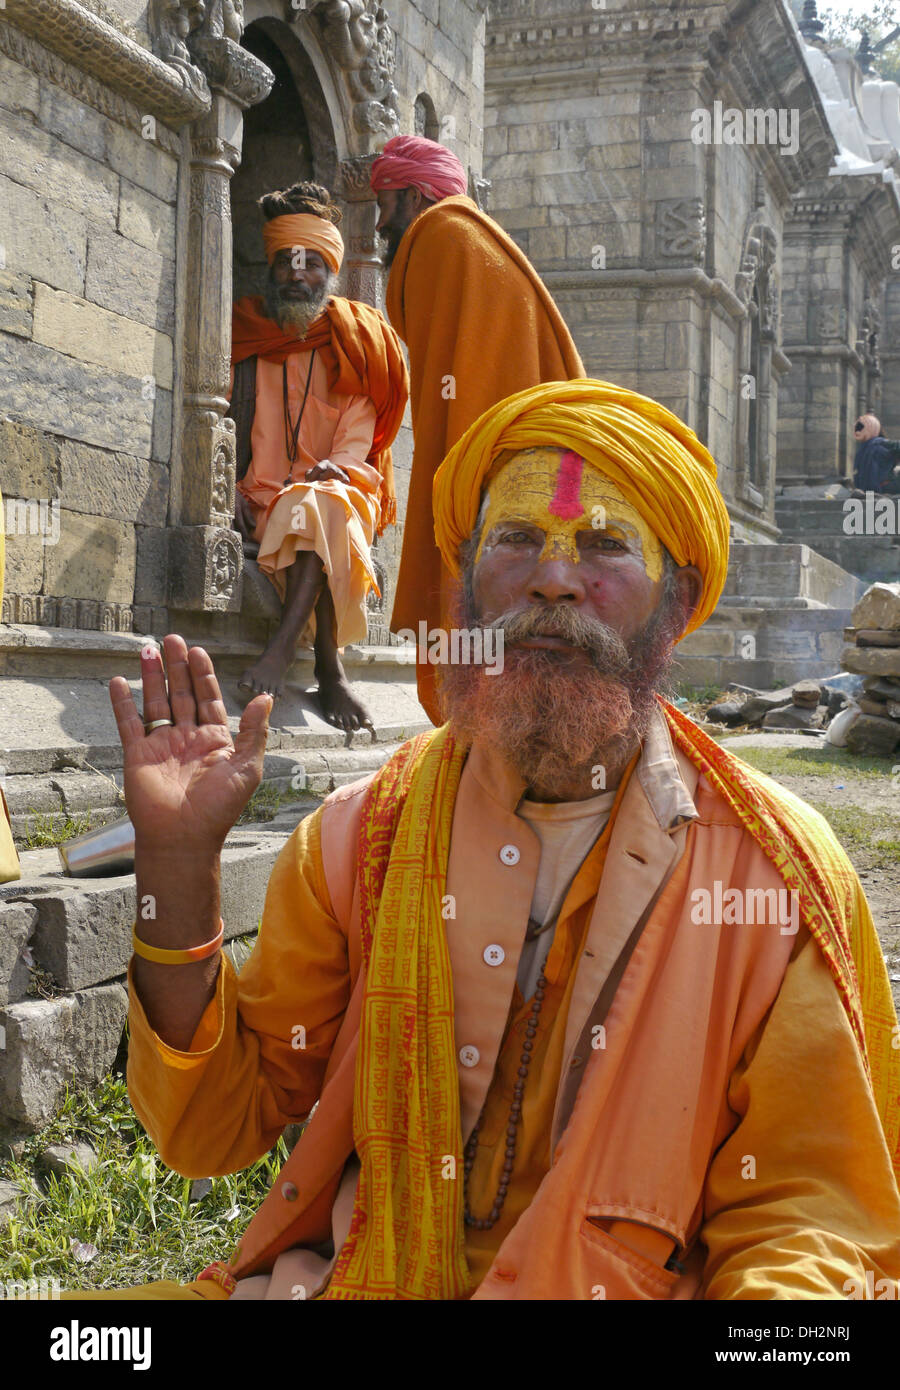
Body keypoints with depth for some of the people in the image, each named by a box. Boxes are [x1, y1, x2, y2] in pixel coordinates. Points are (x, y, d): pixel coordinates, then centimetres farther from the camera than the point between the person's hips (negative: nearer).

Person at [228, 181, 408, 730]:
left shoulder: (356, 340, 12)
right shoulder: (246, 331, 14)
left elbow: (360, 433, 5)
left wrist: (336, 465, -17)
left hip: (338, 486, -1)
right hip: (261, 494, 1)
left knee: (319, 510, -36)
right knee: (316, 516, -32)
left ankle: (284, 647, -45)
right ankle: (331, 669, -36)